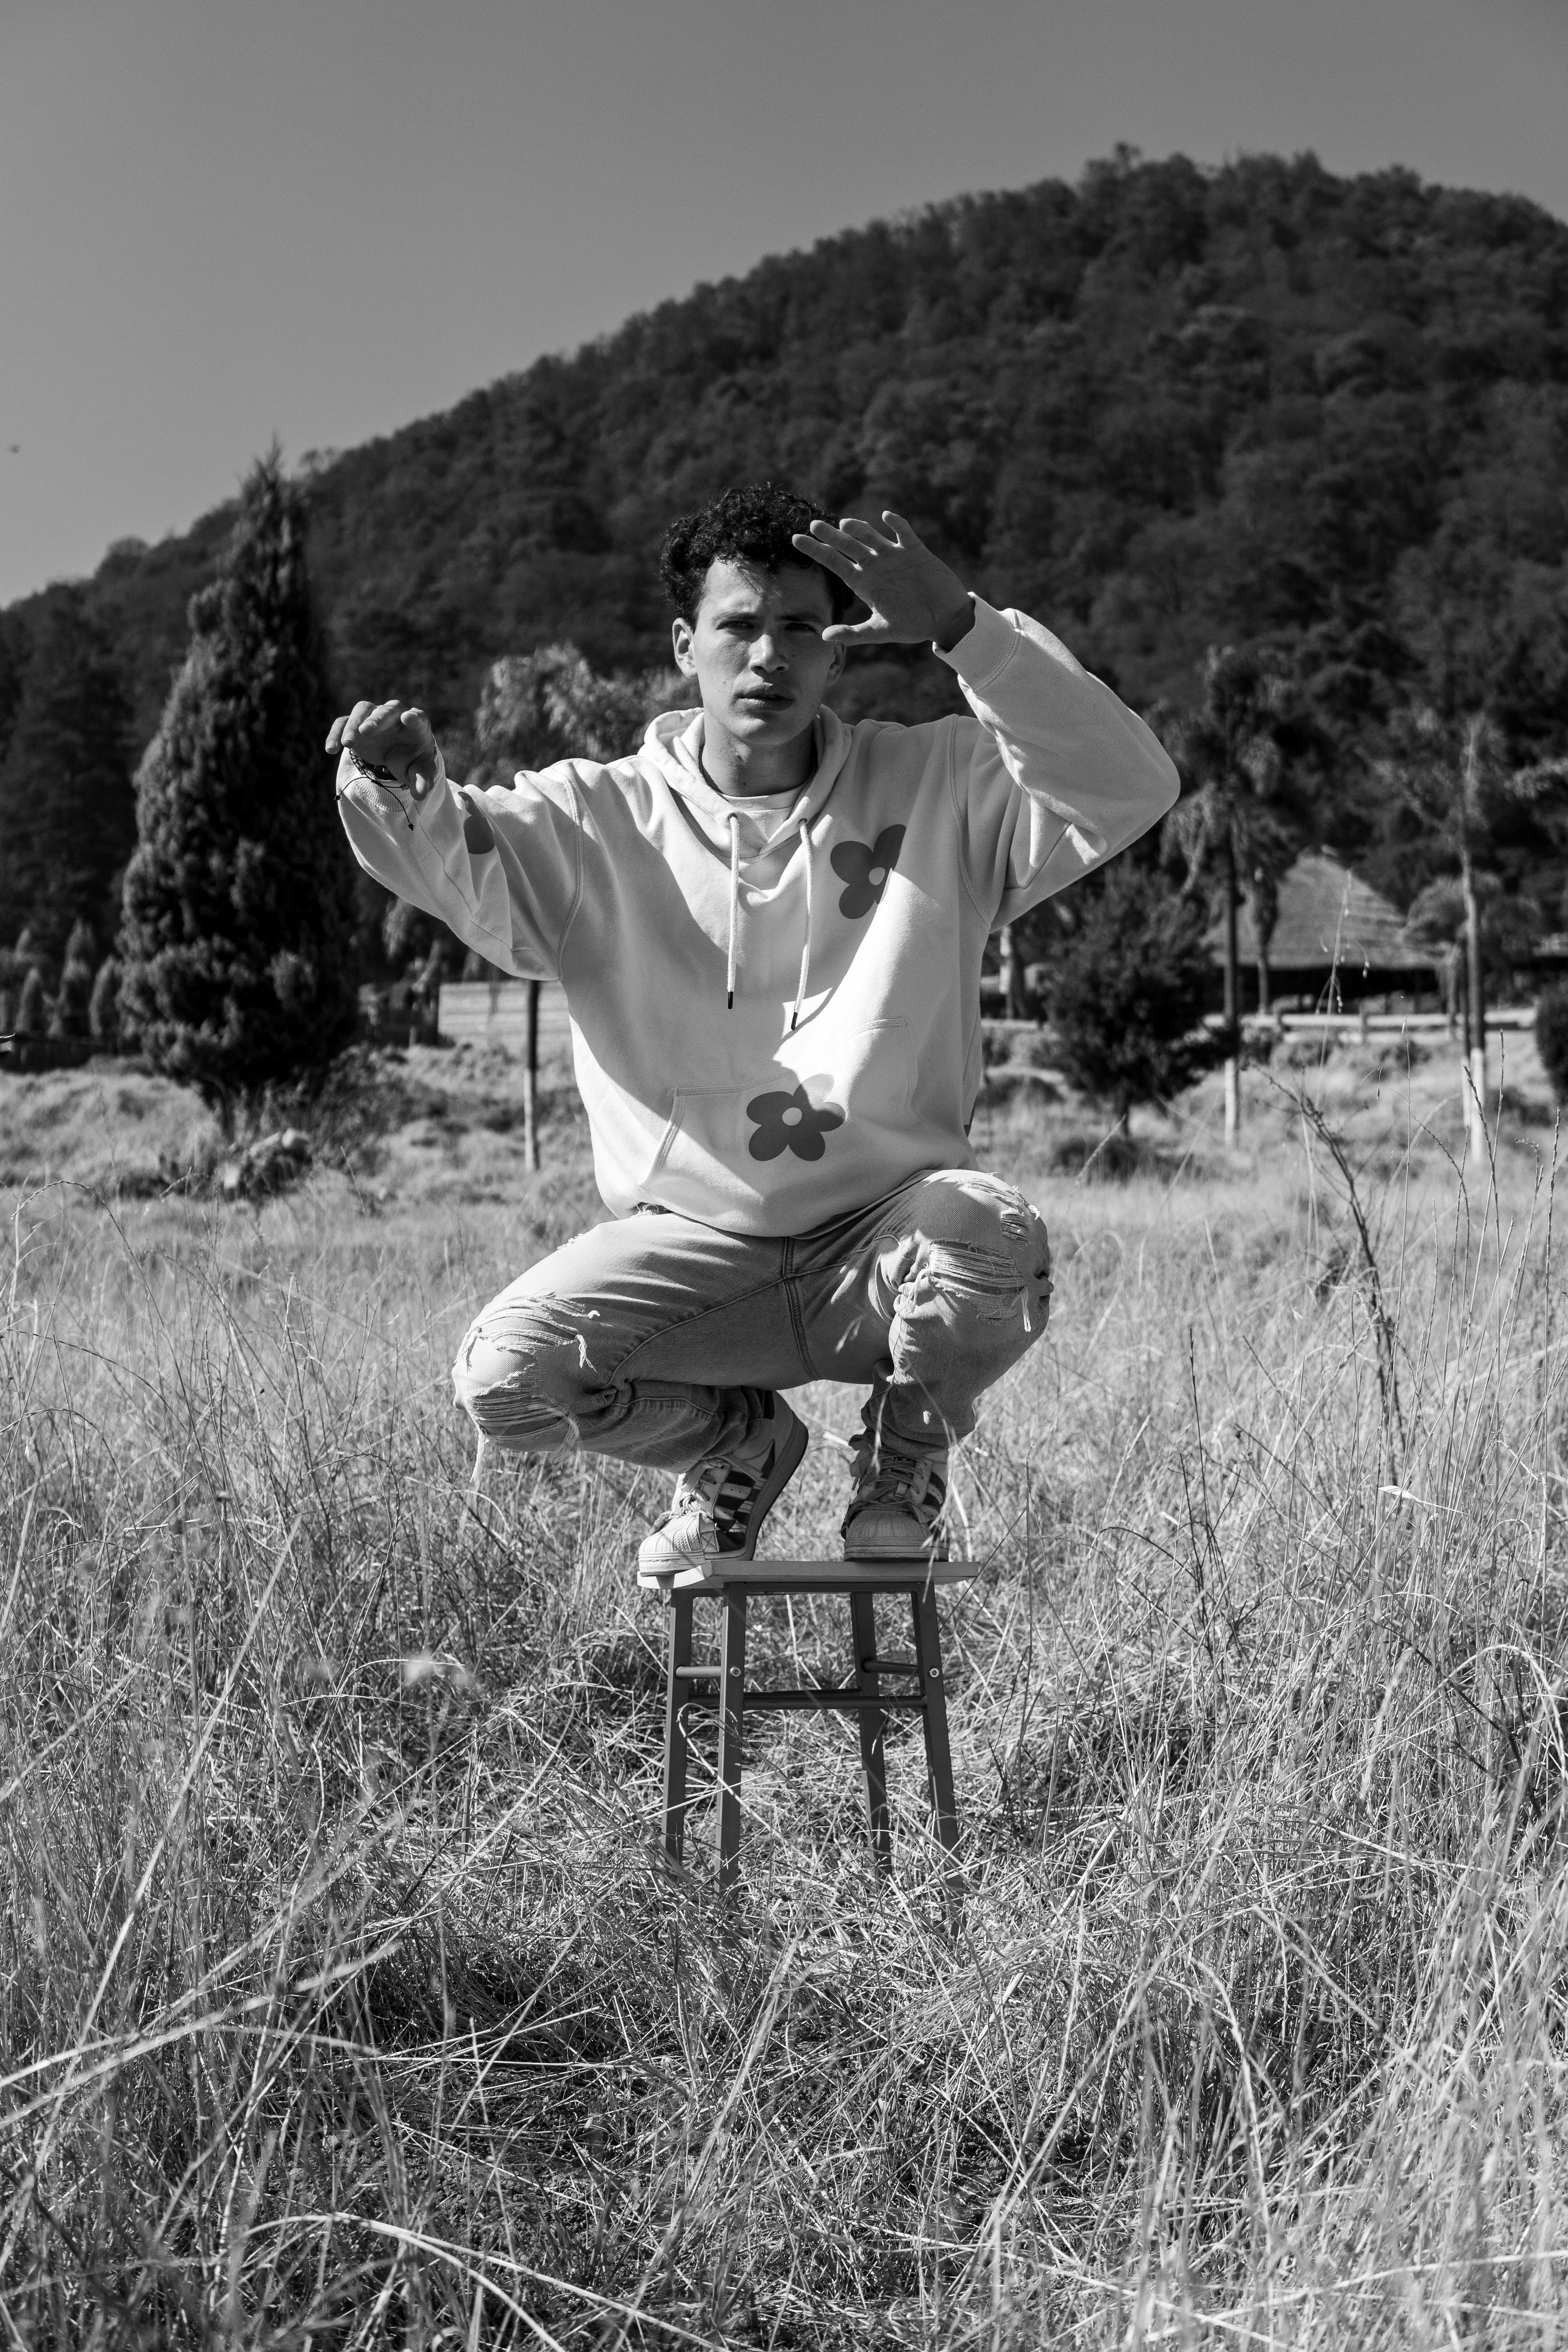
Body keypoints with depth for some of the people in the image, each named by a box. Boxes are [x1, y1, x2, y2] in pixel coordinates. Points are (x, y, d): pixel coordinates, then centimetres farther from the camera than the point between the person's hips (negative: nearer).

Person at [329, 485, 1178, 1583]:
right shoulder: (600, 818, 1)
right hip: (689, 1237, 1)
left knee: (995, 1235, -34)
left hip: (886, 1226, -1)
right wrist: (403, 797, -41)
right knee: (507, 1377, -22)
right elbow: (461, 864, -16)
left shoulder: (936, 787, 0)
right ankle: (740, 1441, 14)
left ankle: (909, 1448, 4)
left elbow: (1130, 792, -13)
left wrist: (965, 627, -22)